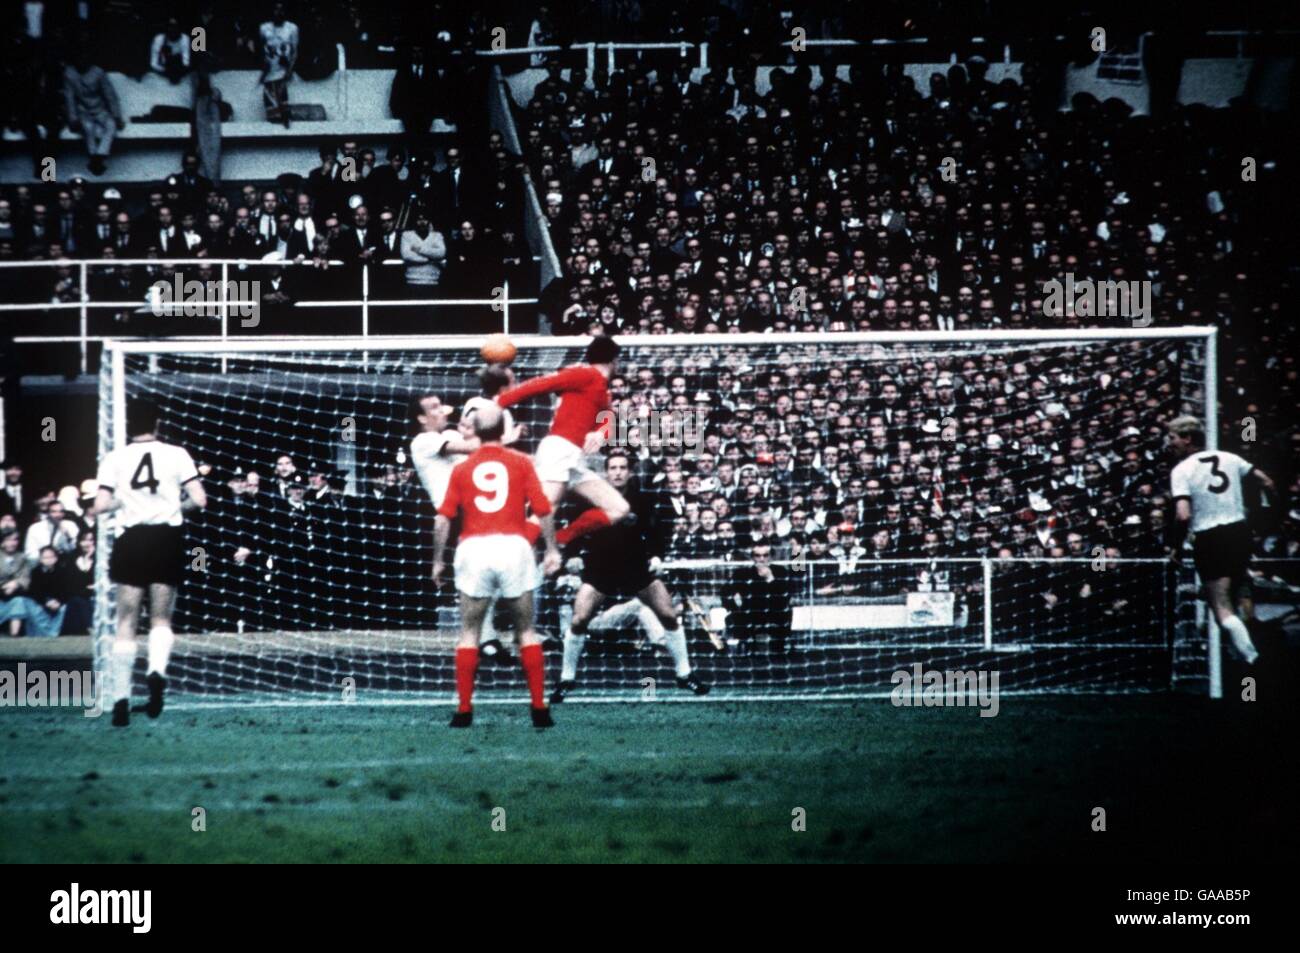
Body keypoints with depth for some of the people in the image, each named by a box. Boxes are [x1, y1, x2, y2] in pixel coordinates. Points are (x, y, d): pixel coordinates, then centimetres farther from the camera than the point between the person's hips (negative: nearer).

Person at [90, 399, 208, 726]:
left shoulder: (115, 459, 0)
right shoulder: (176, 455, 1)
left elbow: (100, 506, -6)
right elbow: (199, 500, -4)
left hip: (131, 540, 0)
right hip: (167, 538, 0)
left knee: (127, 621, 6)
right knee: (162, 617, 12)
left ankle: (120, 699, -1)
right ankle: (157, 670, -19)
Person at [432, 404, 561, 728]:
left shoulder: (461, 470, 11)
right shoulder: (520, 463, 8)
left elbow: (443, 520, 4)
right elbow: (543, 510, 1)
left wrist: (437, 561, 11)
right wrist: (552, 549, 7)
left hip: (473, 548, 0)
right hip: (514, 545, 0)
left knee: (469, 632, 8)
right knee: (526, 631, 9)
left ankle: (464, 710, 1)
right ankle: (539, 707, 3)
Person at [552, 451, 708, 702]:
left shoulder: (642, 501, -5)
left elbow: (654, 532, 6)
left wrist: (656, 555, -9)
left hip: (637, 569, 1)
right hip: (600, 571, -1)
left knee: (669, 617, -3)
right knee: (578, 622, -13)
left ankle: (684, 674, 13)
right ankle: (566, 680, 4)